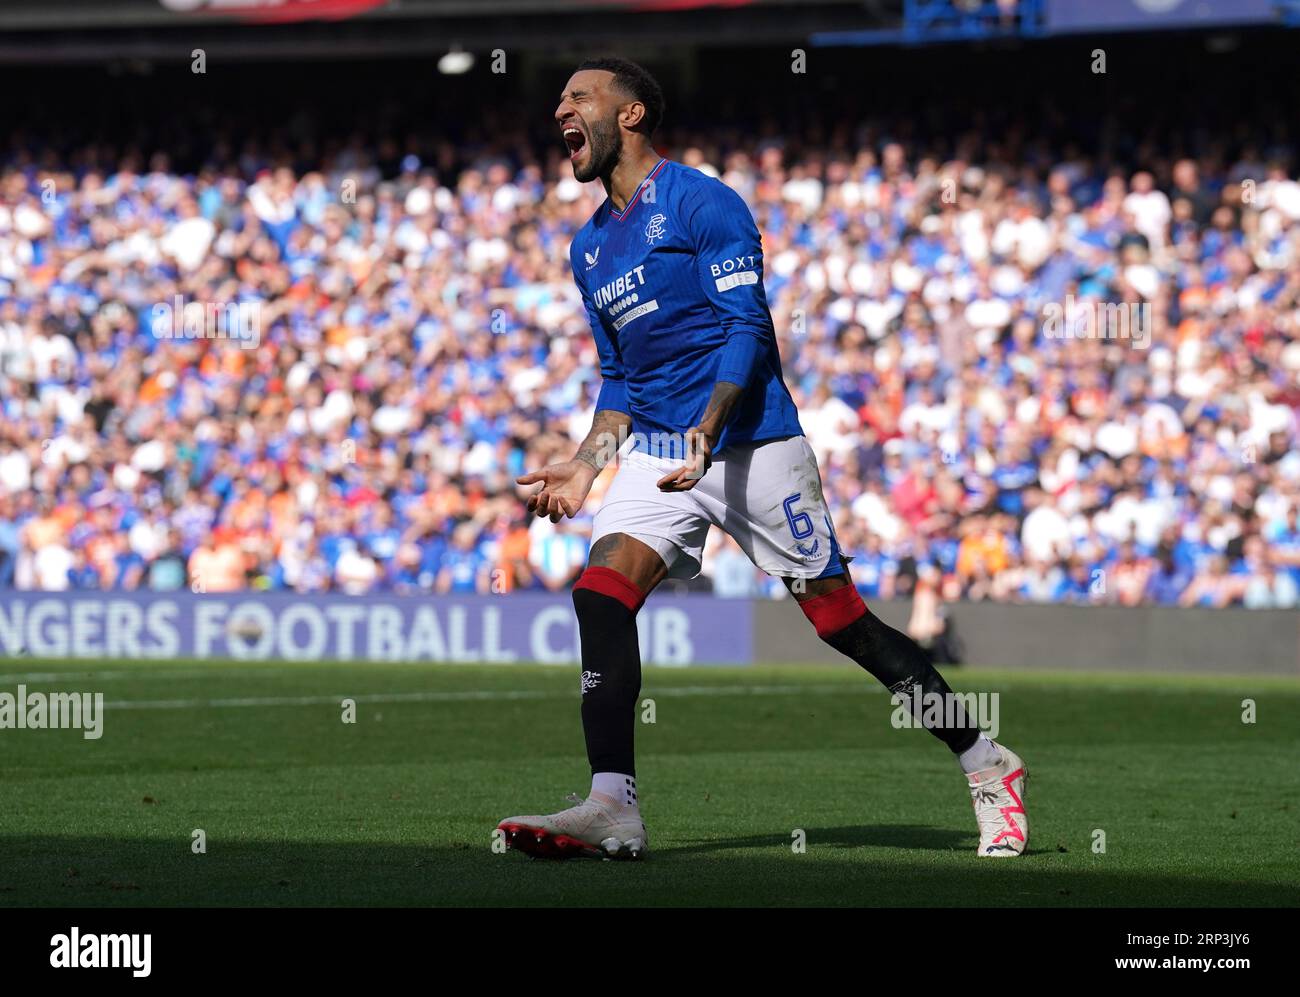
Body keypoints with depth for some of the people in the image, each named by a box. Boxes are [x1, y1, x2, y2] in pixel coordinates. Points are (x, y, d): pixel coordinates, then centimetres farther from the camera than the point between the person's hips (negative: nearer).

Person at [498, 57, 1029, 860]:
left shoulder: (701, 203, -6)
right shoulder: (589, 247, 17)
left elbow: (746, 327, -14)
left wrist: (708, 429, -27)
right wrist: (586, 467, 11)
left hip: (753, 447, -7)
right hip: (659, 453, 7)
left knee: (841, 618, -3)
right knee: (601, 593, -17)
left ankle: (987, 766, 12)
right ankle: (613, 808, -22)